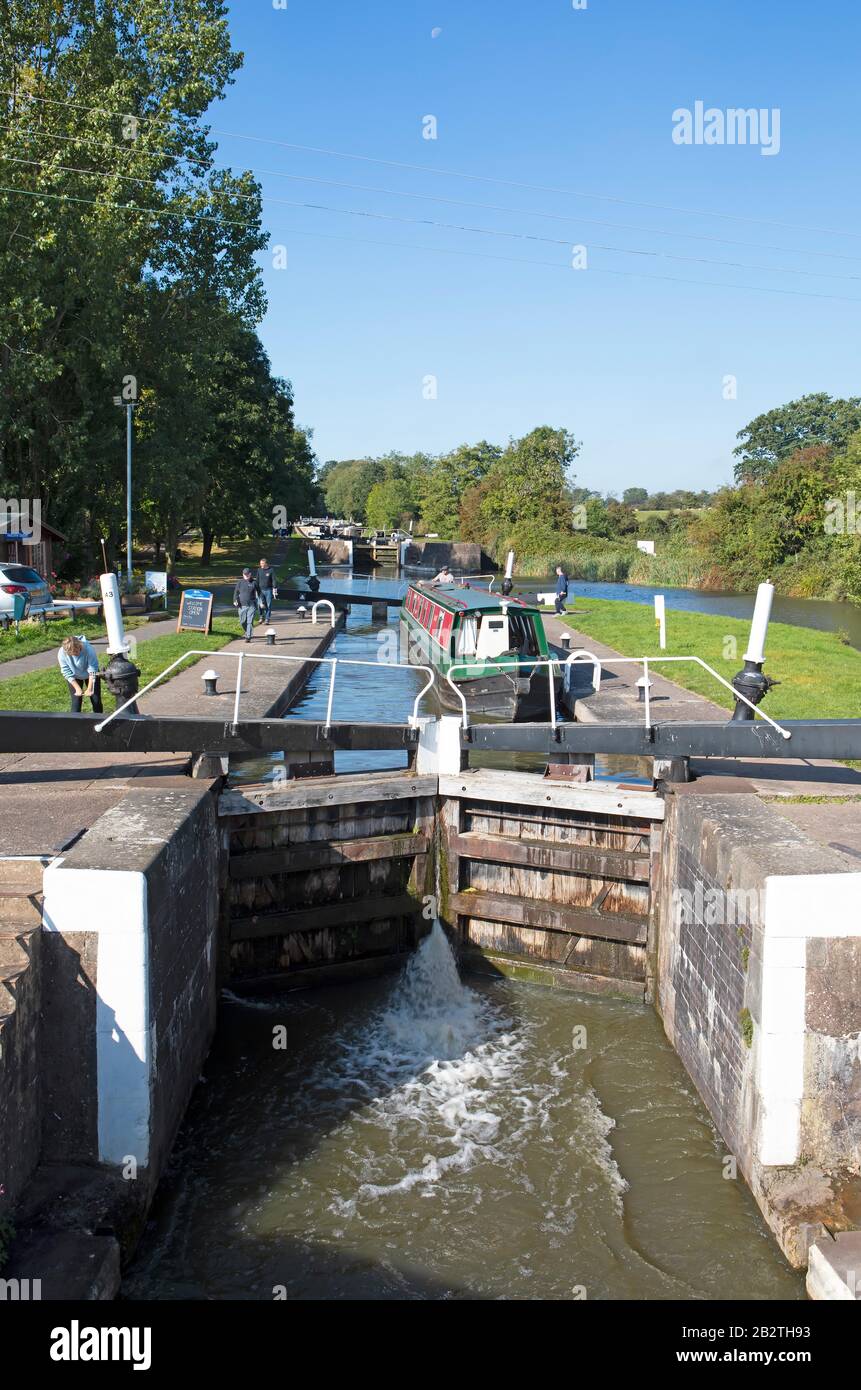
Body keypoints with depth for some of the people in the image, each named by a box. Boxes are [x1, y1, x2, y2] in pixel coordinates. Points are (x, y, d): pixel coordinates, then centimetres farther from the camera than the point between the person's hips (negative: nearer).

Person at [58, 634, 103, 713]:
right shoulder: (62, 654, -30)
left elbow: (92, 670, -27)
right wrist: (77, 688, -22)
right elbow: (67, 673, -20)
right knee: (76, 701, -6)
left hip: (89, 675, 0)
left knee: (96, 700, 3)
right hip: (75, 677, 1)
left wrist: (89, 689, -26)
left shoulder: (87, 648, -35)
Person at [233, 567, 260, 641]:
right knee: (243, 621, 7)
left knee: (250, 621, -9)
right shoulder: (240, 582, 6)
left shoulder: (254, 582, 3)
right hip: (242, 605, 2)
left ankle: (248, 637, -7)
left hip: (252, 605, -2)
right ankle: (247, 632, 34)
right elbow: (236, 592, 7)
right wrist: (235, 600, -8)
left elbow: (259, 592, 9)